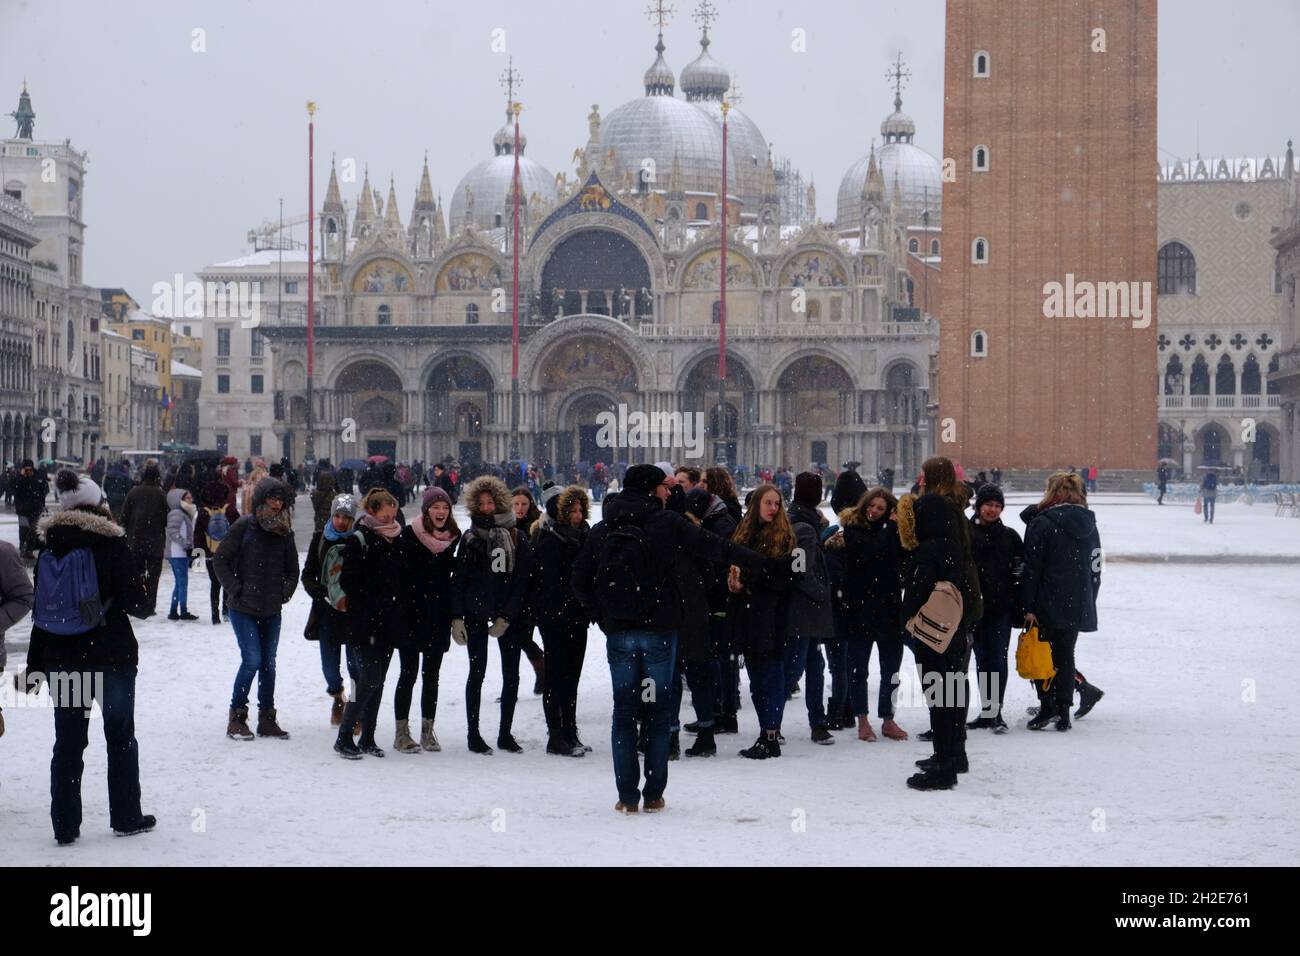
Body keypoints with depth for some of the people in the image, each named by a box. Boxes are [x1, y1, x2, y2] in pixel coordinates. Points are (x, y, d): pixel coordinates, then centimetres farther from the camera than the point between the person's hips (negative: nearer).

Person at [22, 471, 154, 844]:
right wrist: (142, 600, 12)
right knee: (121, 737, 11)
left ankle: (65, 826, 8)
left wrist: (35, 665, 12)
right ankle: (126, 817, 16)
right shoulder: (110, 543, -10)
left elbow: (41, 612, 8)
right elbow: (135, 603, -13)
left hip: (62, 659, 4)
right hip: (111, 657, -4)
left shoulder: (50, 548, 4)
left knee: (68, 741, 9)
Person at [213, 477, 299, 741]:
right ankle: (236, 717, 1)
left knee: (268, 663, 8)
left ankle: (266, 719, 17)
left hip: (272, 610, 5)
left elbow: (292, 568, 18)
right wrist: (235, 590, -10)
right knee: (252, 660, -12)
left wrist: (286, 591, 4)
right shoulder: (244, 527, -8)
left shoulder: (284, 532, 6)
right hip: (244, 609, -5)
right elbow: (220, 560, -6)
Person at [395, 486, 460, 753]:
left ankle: (427, 731, 16)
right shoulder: (409, 535, -7)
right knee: (409, 673, -2)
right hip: (412, 614, -4)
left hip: (439, 616, 4)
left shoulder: (453, 537, 6)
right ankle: (402, 733, 4)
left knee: (431, 675, 10)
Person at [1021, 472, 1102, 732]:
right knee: (1065, 656, 11)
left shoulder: (1042, 523, -10)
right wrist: (1088, 601, 19)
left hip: (1048, 605, -5)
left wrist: (1029, 606, -9)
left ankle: (1048, 704, -6)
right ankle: (1064, 713, 10)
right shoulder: (1089, 525, 10)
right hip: (1078, 606, 5)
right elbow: (1095, 567, 14)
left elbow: (1031, 569, -12)